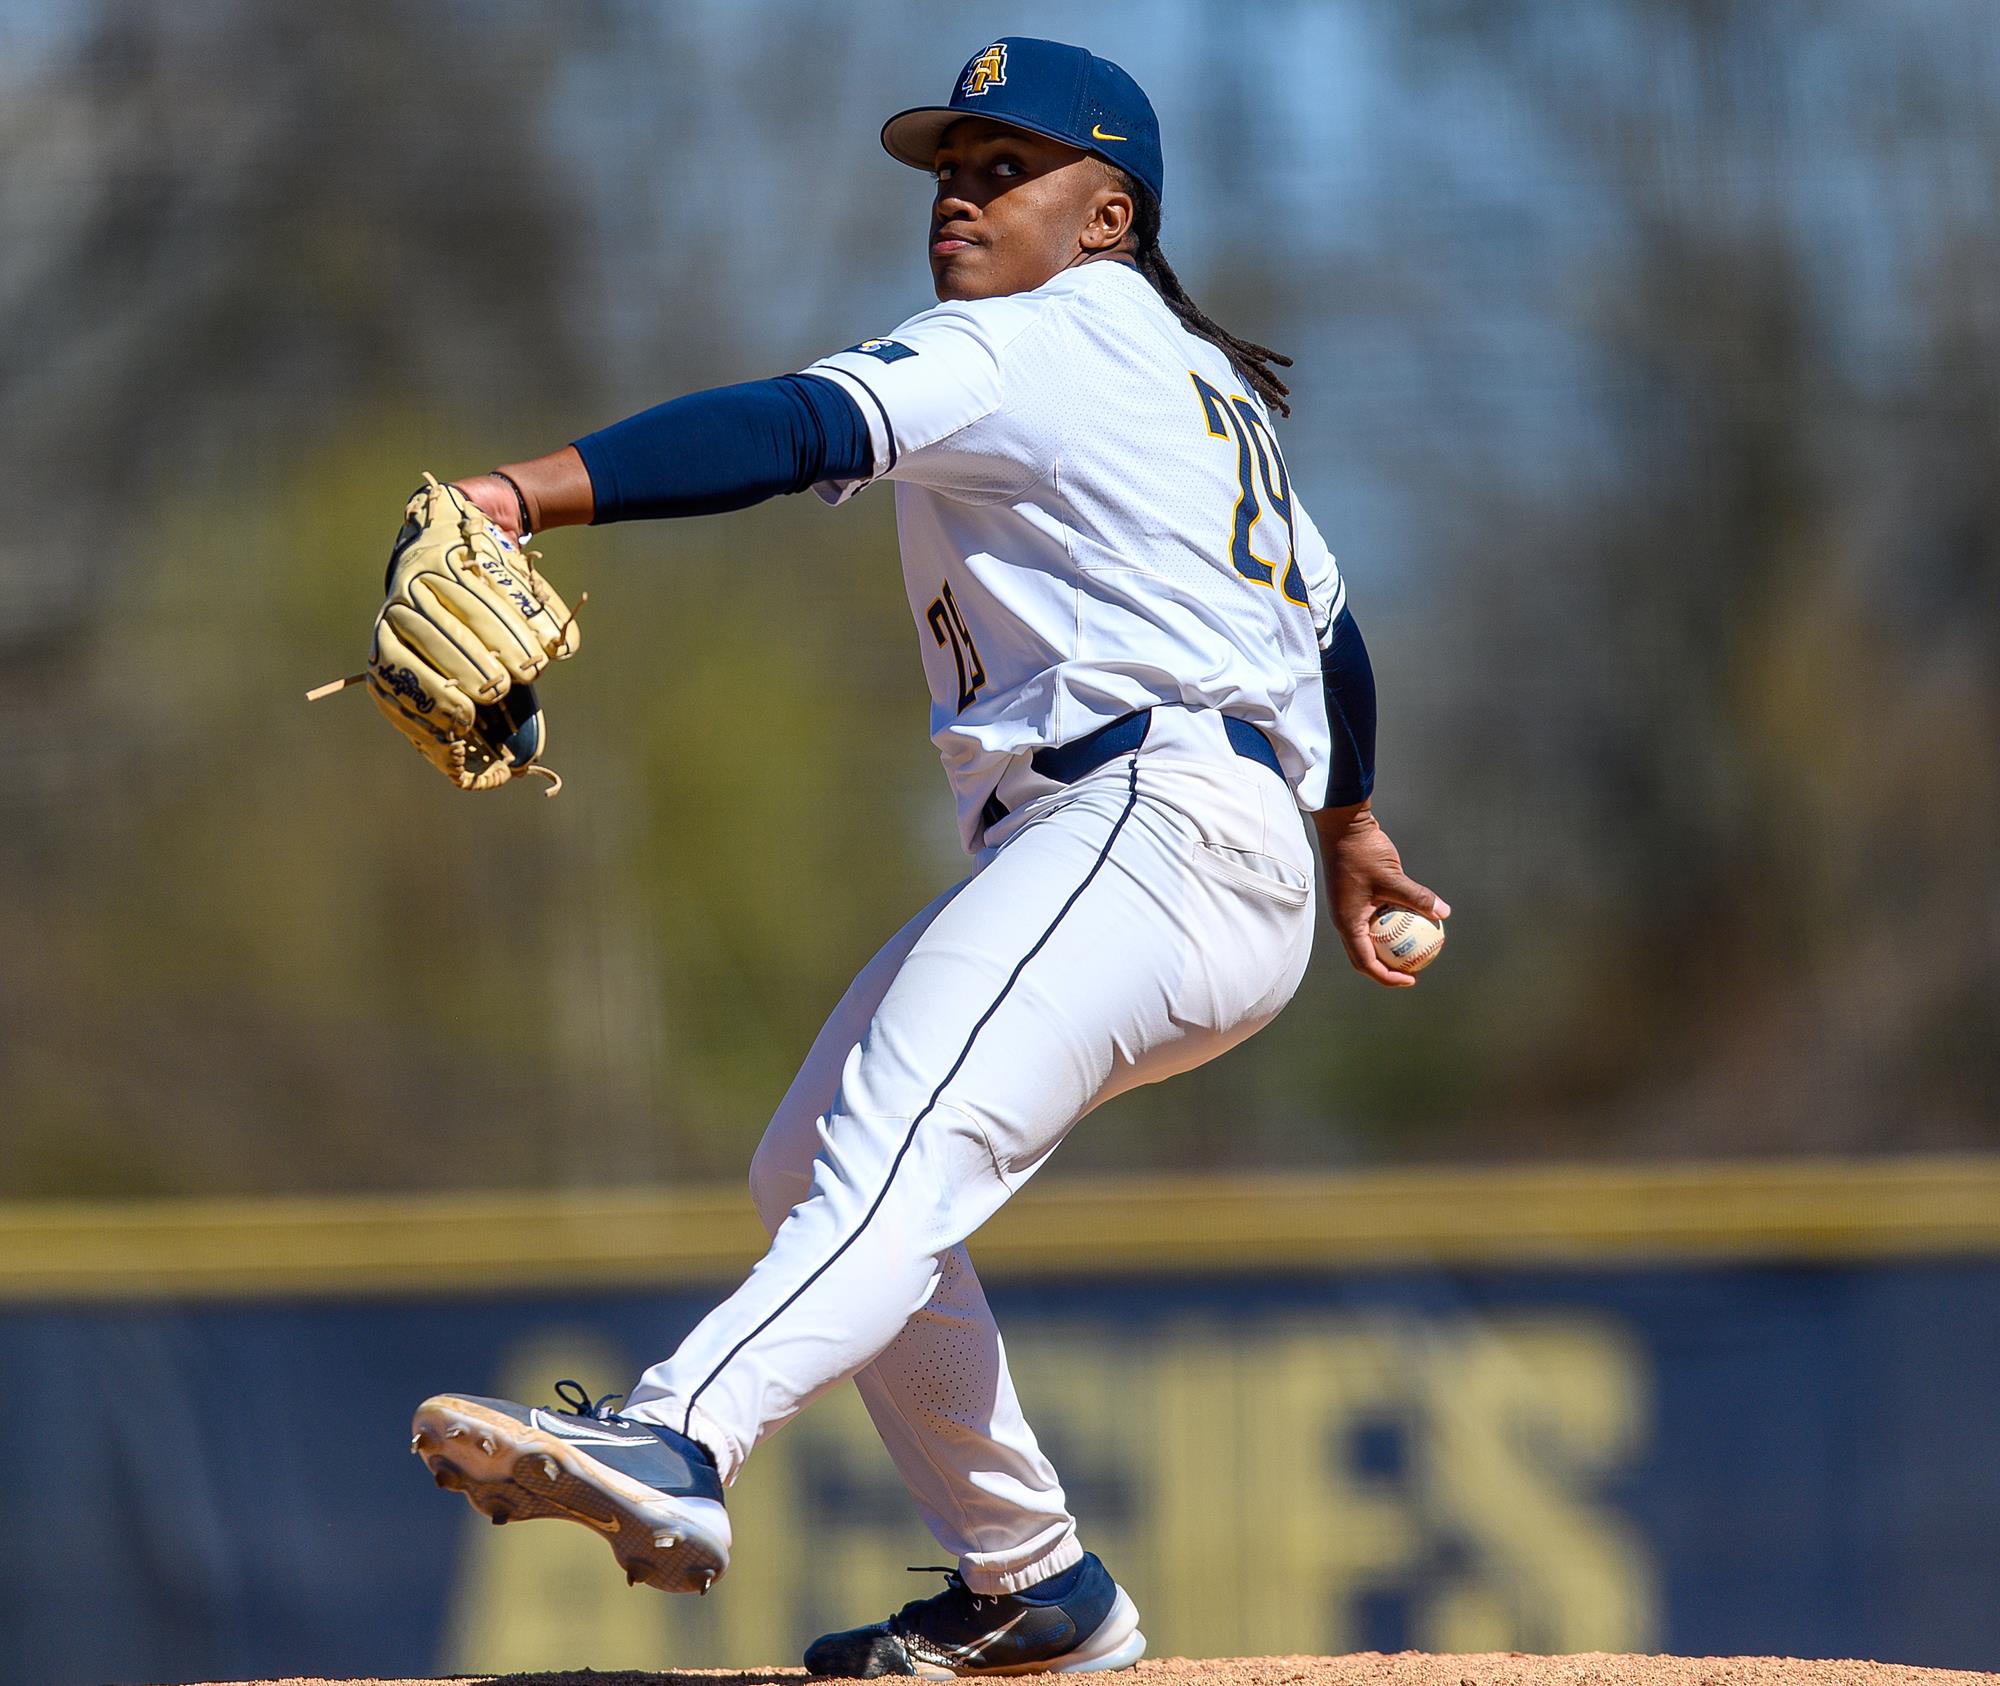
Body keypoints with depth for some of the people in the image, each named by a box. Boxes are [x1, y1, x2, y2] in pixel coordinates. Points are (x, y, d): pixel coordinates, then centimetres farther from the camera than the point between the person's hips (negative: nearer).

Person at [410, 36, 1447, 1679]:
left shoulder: (1029, 346, -3)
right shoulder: (1203, 380, 26)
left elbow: (796, 431, -20)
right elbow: (1324, 615, 37)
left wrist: (528, 491, -32)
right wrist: (1350, 821, 53)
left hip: (1159, 818, -10)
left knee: (906, 1149, -33)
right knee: (816, 1163, 15)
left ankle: (676, 1445, -58)